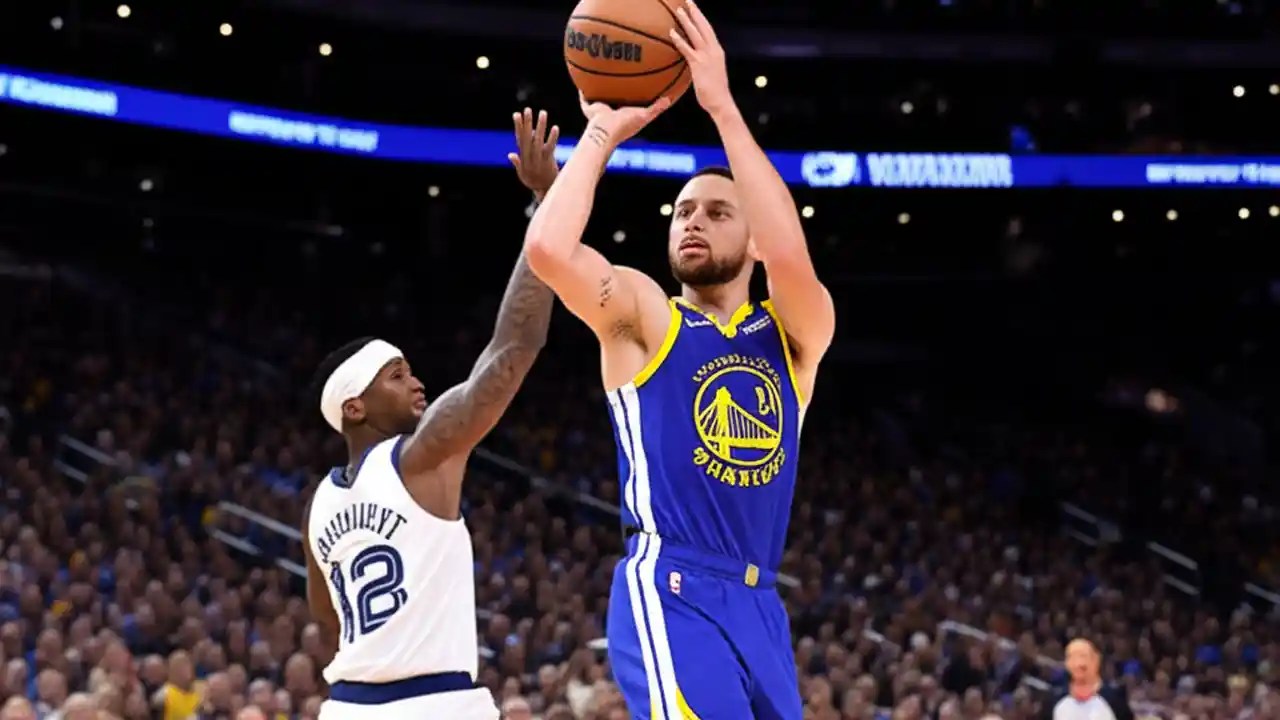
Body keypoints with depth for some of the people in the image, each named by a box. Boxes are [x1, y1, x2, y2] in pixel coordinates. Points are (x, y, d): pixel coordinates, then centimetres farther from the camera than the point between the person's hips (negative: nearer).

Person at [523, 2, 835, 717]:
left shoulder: (795, 332, 12)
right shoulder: (641, 314, 6)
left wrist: (722, 105, -11)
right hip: (669, 593, -5)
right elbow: (547, 248, -13)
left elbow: (791, 257, -12)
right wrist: (602, 134, -1)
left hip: (759, 604, 5)